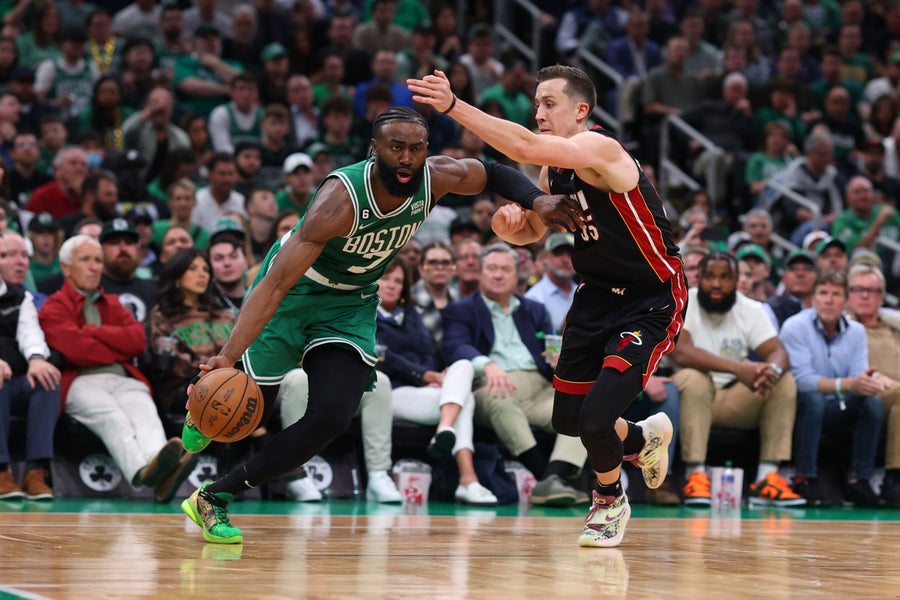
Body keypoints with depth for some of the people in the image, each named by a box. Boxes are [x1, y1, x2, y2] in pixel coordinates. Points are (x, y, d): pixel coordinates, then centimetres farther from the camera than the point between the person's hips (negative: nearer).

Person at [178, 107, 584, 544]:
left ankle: (213, 498, 0)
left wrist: (538, 201, -16)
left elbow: (494, 174, 4)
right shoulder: (341, 200, -35)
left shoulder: (437, 178, -20)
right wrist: (228, 355, -48)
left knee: (333, 418, -11)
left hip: (352, 302, 5)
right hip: (296, 287, -4)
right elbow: (276, 285, -39)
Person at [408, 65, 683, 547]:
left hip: (650, 304, -9)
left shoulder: (599, 149, -24)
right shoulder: (555, 169, 2)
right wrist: (510, 225, -7)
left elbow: (527, 148, -41)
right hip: (598, 294, 9)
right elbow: (532, 231, 17)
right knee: (567, 418, 12)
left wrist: (454, 106, -44)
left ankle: (609, 500, 16)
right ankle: (644, 439, 44)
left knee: (595, 420, -16)